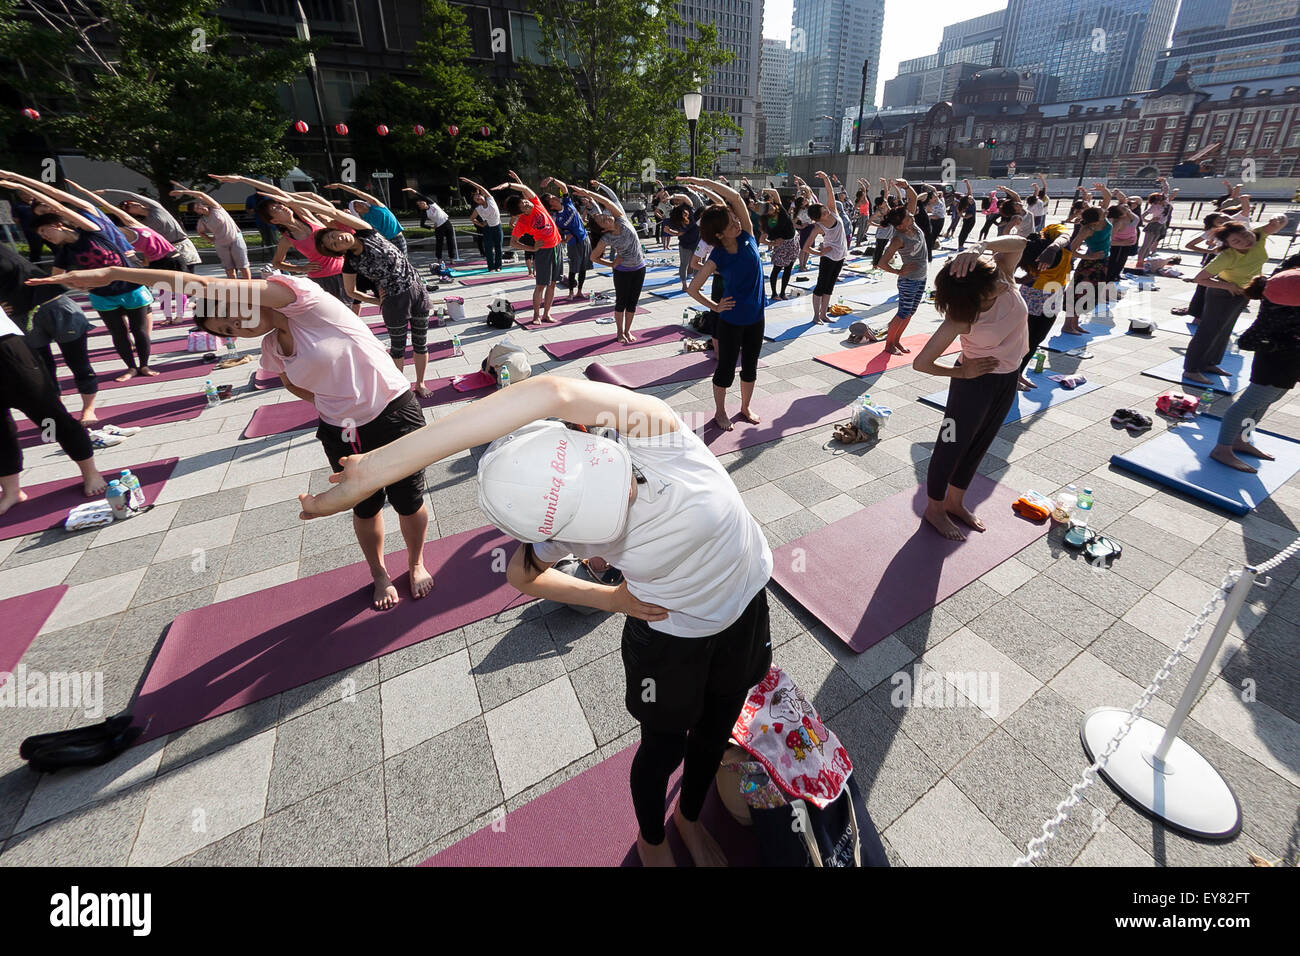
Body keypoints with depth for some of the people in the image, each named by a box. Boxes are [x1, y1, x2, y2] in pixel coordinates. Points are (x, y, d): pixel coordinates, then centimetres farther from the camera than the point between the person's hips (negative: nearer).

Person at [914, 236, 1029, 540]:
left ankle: (955, 502, 38)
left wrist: (980, 247, -43)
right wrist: (961, 372, -16)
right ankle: (934, 508, 28)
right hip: (977, 382, -7)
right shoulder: (962, 318, -29)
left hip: (1008, 380, 7)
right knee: (953, 445, 8)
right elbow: (921, 363, -27)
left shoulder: (1004, 278, -15)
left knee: (979, 445, 19)